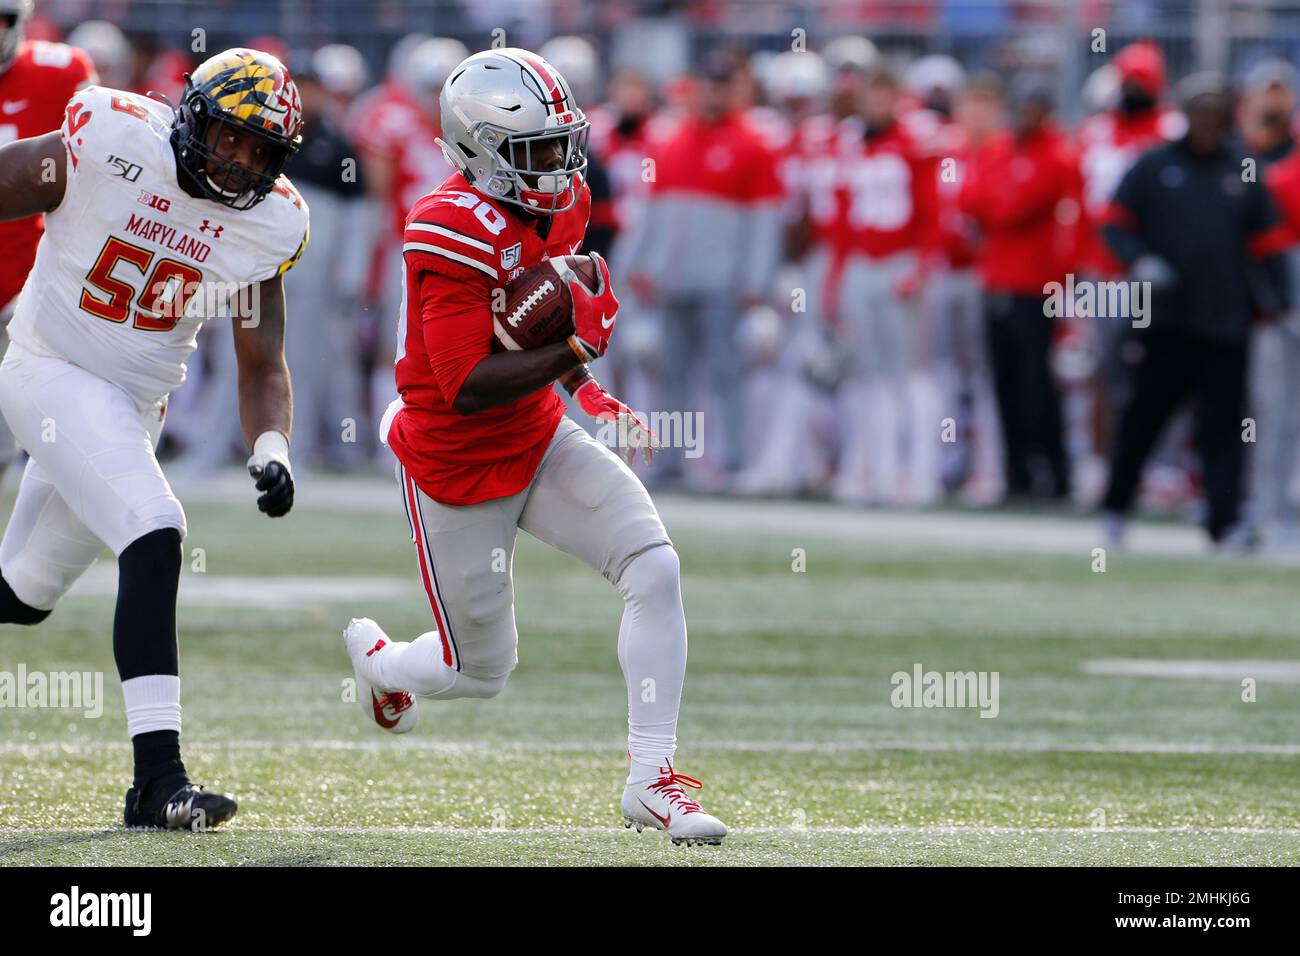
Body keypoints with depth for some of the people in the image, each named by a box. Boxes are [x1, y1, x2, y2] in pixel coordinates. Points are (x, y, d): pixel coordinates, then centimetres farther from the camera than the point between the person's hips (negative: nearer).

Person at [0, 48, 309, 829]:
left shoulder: (269, 225, -4)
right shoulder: (113, 143, -18)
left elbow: (262, 365, -1)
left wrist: (271, 449, -19)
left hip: (136, 404, 6)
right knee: (155, 537, -24)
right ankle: (158, 776, -28)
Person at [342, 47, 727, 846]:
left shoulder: (563, 203, -1)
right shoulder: (456, 233, -27)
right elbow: (466, 389, -30)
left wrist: (586, 392, 7)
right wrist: (574, 349, -30)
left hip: (540, 440, 7)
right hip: (459, 471, -7)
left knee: (655, 569, -15)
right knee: (483, 673, 9)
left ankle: (653, 779, -9)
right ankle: (376, 658, 45)